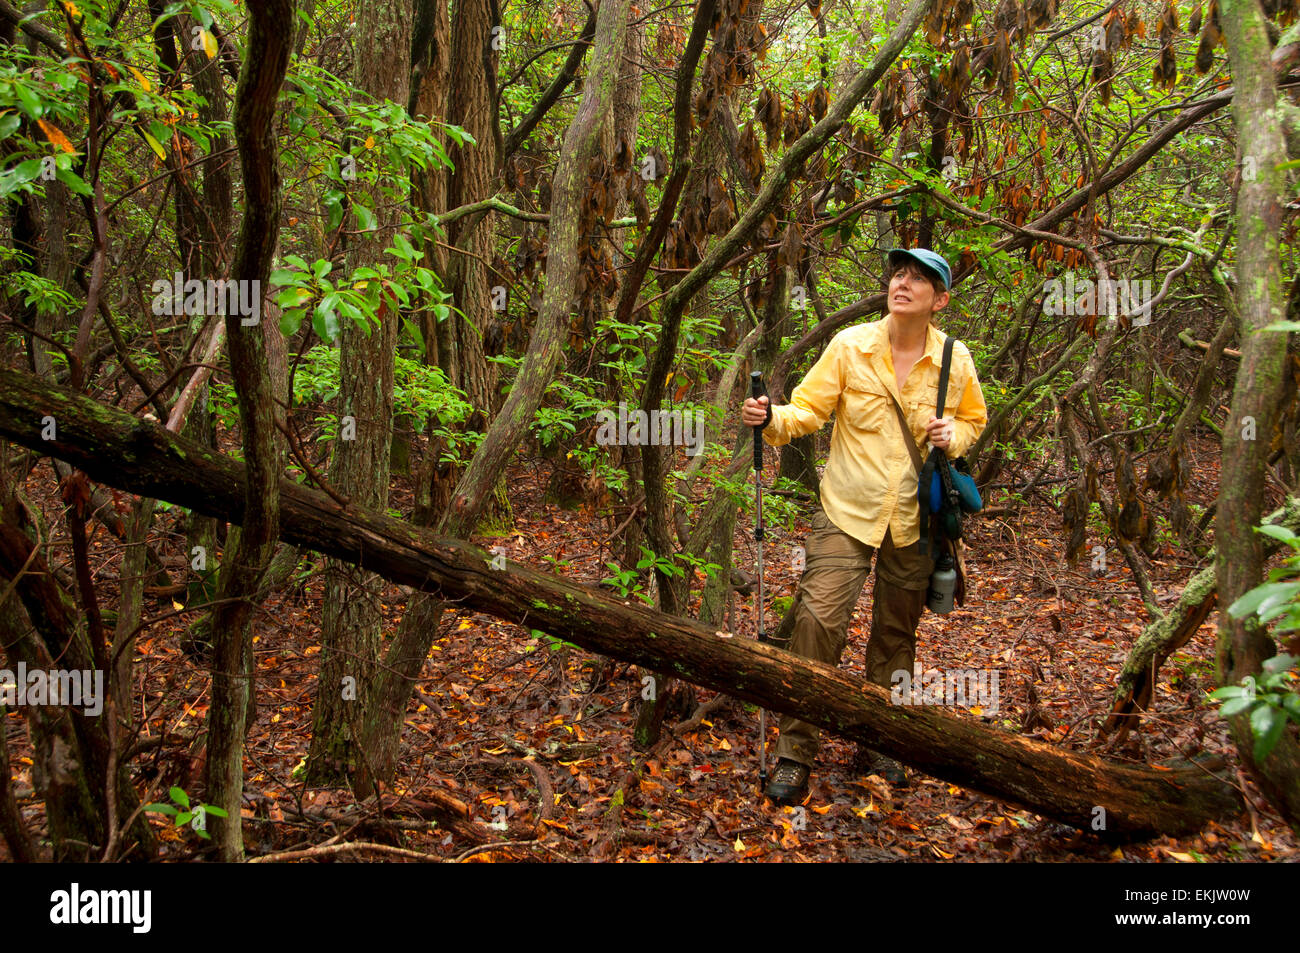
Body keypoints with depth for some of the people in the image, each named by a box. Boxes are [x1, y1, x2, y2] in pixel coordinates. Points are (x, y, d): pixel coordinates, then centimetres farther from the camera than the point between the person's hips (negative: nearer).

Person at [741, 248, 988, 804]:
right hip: (848, 510, -2)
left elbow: (974, 419, 15)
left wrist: (953, 437, -8)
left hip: (914, 519, 2)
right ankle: (795, 752, -1)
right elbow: (810, 408, -5)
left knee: (896, 633, 13)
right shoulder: (850, 346, -6)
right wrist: (773, 420, -27)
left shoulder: (955, 360, -1)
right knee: (818, 618, -14)